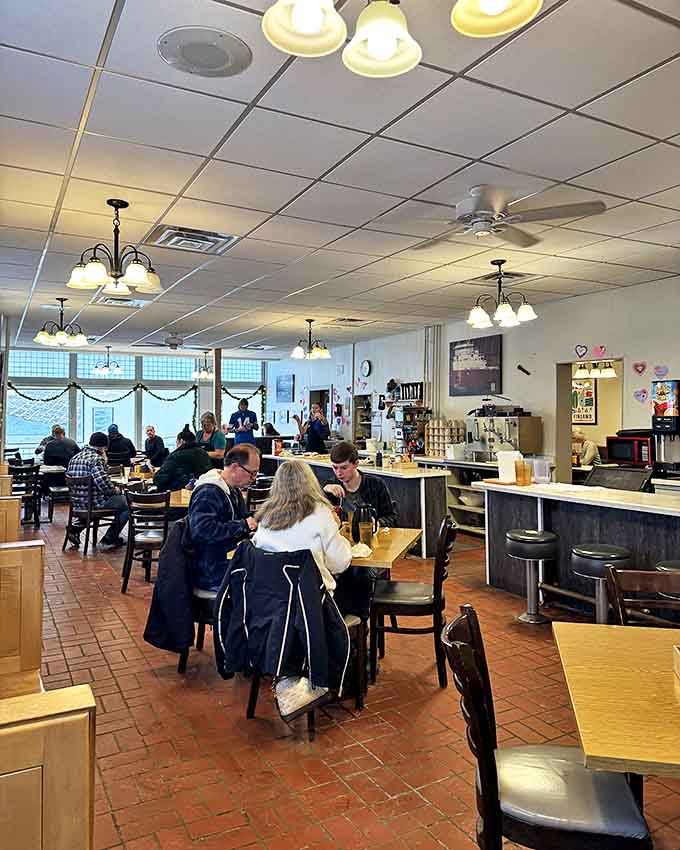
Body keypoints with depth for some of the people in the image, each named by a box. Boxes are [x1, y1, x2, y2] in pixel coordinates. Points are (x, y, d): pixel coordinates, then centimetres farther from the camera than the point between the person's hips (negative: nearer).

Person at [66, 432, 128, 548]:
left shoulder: (74, 458, 12)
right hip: (94, 503, -9)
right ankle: (110, 539, 9)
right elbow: (103, 482, -27)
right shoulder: (96, 459, -17)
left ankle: (75, 529, 22)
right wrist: (115, 490, -8)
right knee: (127, 504, 4)